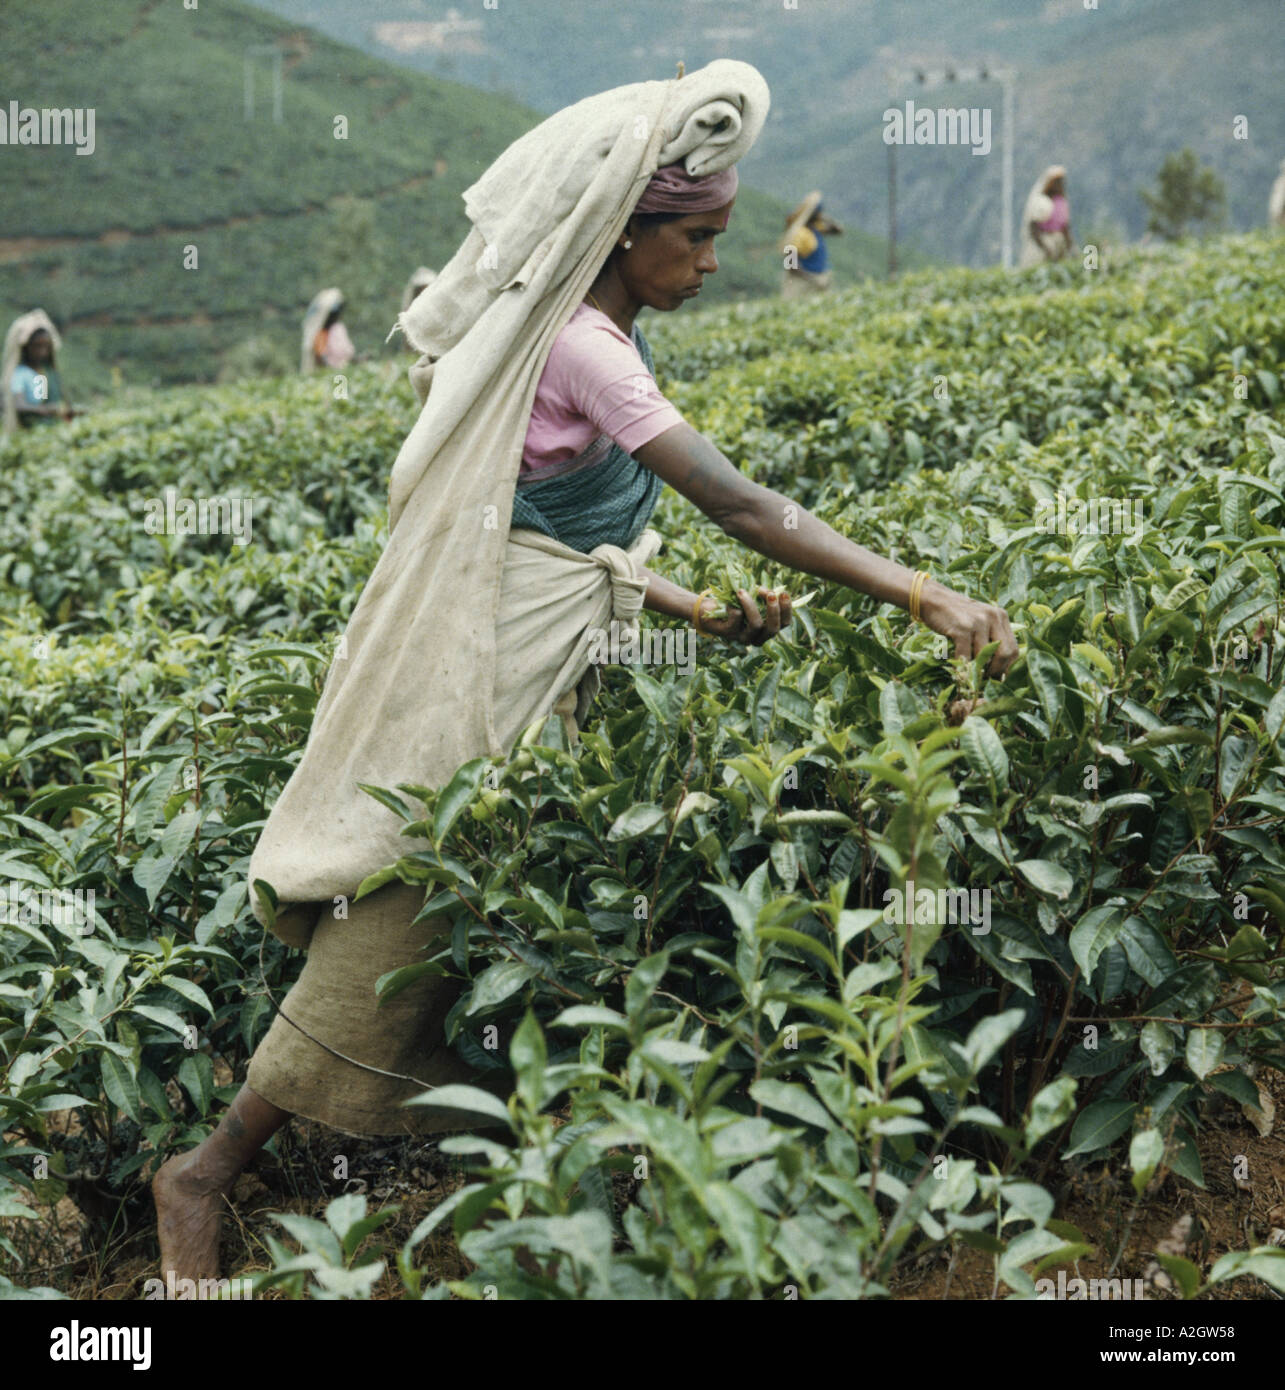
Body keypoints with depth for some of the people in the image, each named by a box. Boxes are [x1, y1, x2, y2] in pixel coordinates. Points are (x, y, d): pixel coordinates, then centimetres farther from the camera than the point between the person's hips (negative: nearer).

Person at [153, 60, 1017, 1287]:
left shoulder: (598, 334, 10)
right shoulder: (579, 344, -20)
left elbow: (580, 536, 10)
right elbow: (739, 507, -27)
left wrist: (696, 612, 1)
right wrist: (926, 597, -28)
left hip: (546, 664, 9)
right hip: (486, 667, -9)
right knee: (404, 907, -2)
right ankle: (208, 1172, 10)